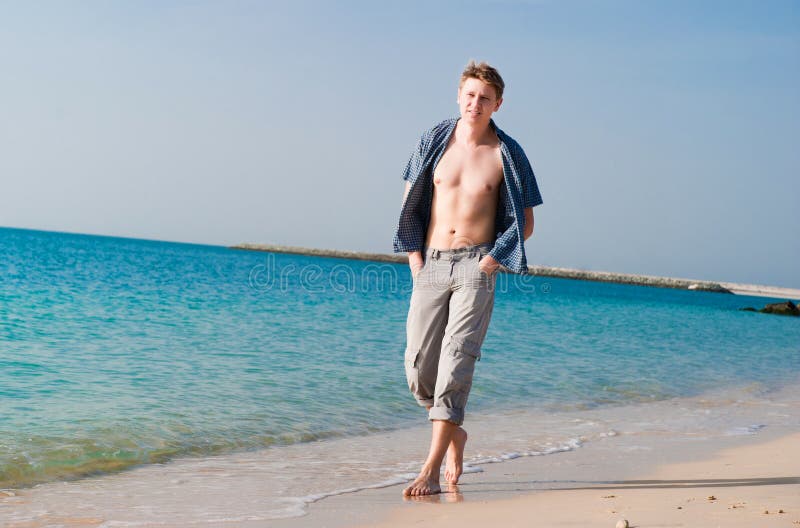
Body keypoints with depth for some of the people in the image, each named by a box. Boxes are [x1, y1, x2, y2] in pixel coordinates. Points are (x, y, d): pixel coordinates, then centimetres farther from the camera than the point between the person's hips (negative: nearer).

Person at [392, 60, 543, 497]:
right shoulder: (433, 142, 7)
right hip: (431, 264, 3)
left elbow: (525, 222, 6)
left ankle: (431, 468, -9)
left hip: (476, 266, -3)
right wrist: (415, 259, 2)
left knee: (456, 362, -12)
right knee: (418, 366, 0)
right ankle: (454, 432, 27)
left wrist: (491, 261, -5)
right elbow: (410, 206, 13)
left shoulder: (506, 154, 2)